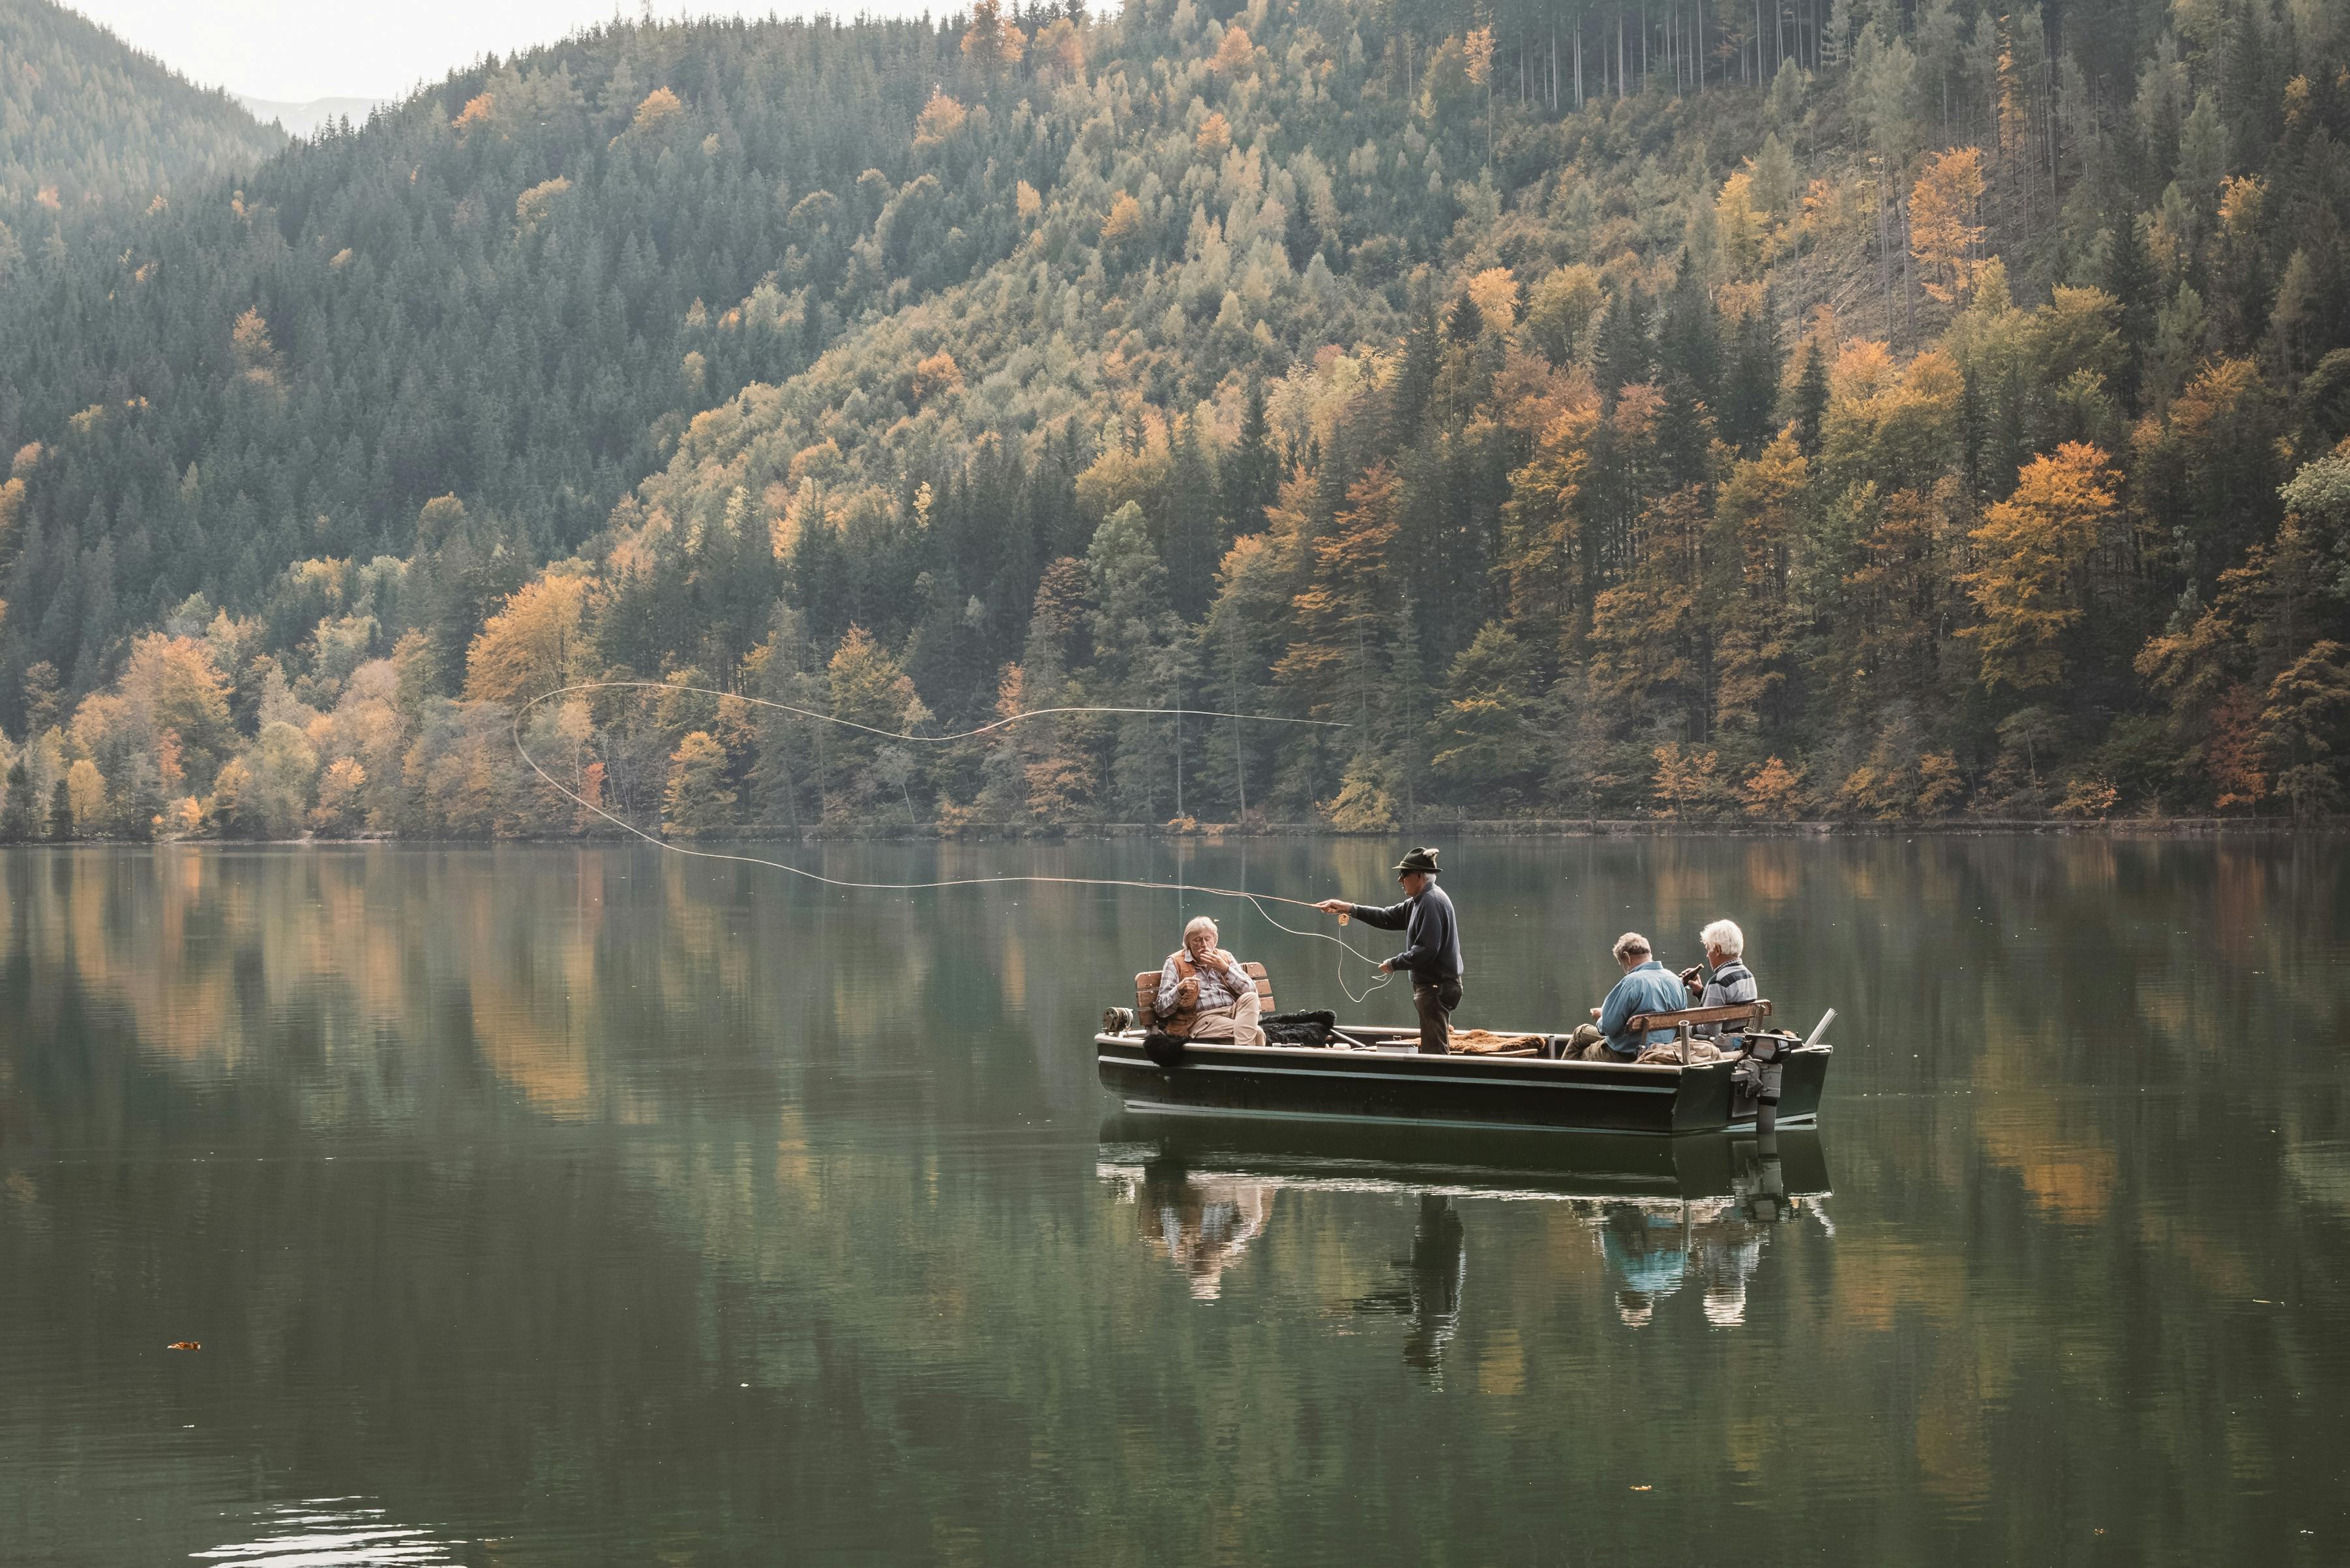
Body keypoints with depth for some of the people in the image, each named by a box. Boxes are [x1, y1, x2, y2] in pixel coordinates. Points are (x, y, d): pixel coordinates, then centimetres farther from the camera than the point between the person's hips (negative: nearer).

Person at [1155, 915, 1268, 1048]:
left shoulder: (1225, 957, 20)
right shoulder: (1176, 963, 9)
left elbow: (1251, 991, 7)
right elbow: (1162, 1010, 2)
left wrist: (1225, 969, -4)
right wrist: (1180, 990, -18)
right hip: (1202, 1018, -4)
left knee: (1250, 998, -31)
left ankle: (1243, 1049, -40)